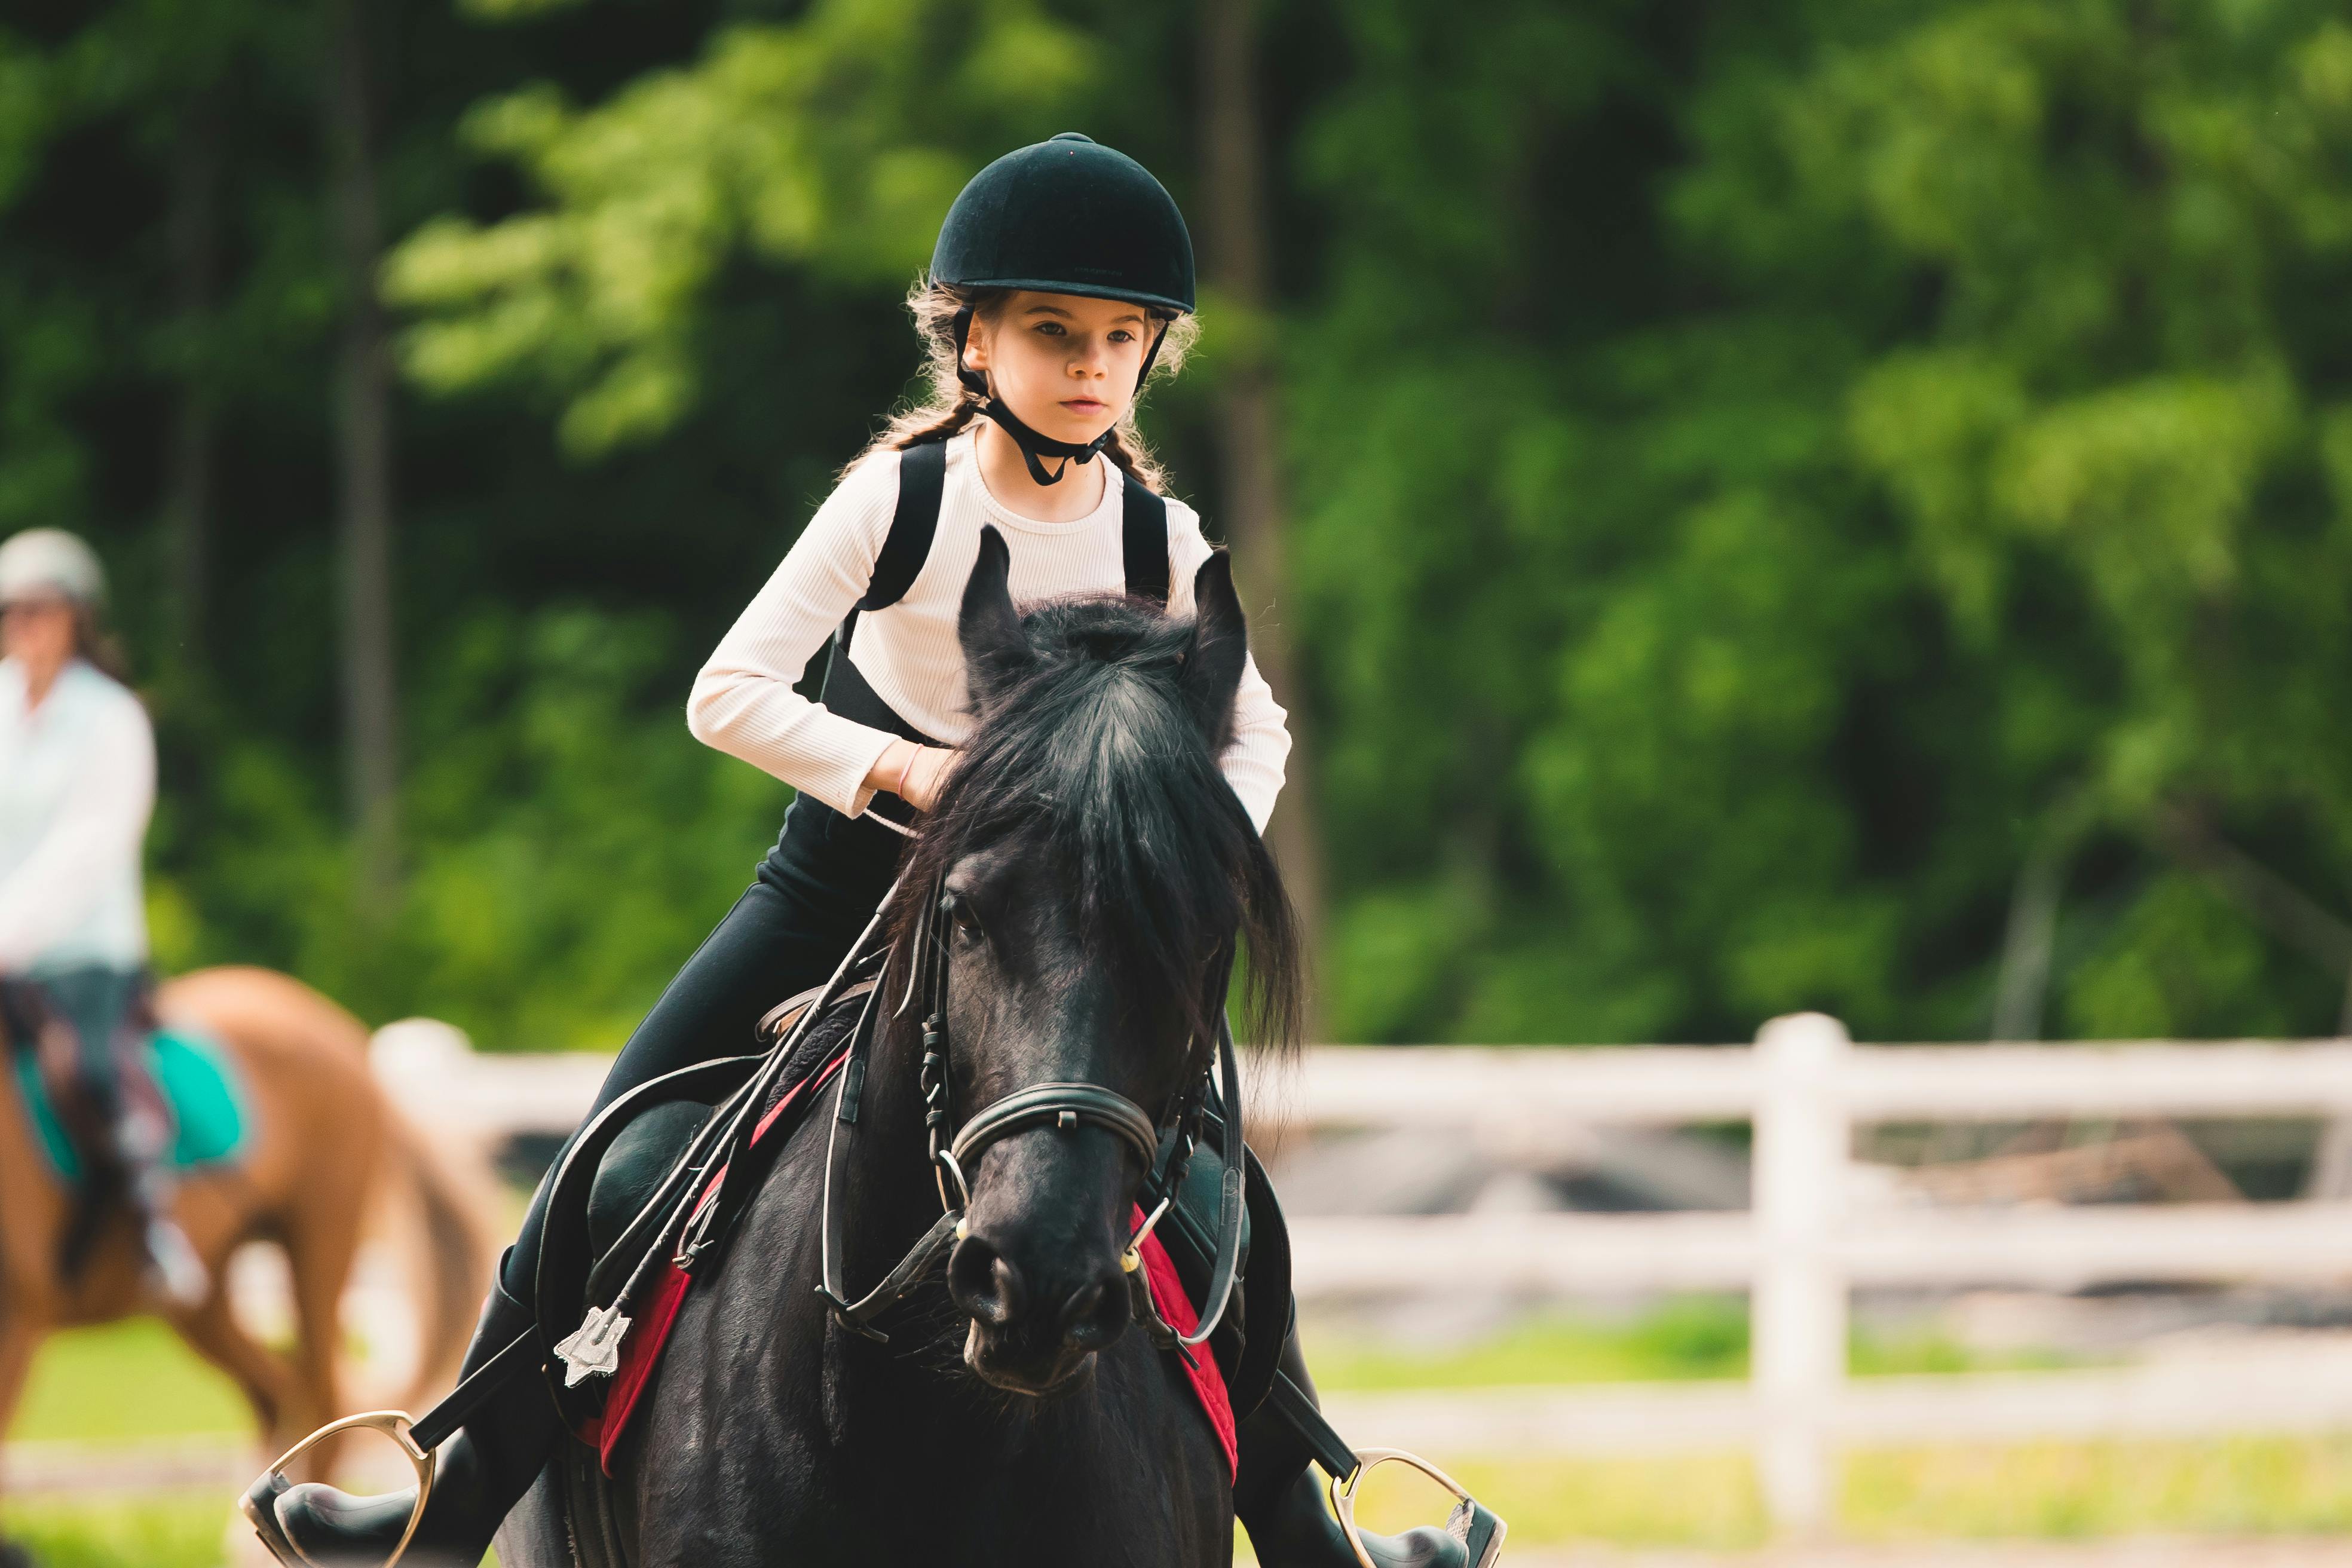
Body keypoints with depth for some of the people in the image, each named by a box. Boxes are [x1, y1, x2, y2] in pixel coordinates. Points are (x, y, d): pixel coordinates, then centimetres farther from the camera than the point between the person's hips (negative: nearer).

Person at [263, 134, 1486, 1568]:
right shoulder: (900, 497, -14)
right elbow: (730, 694, -16)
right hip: (840, 890, -1)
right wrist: (898, 767, -29)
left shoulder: (1161, 541, -9)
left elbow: (1255, 734, 5)